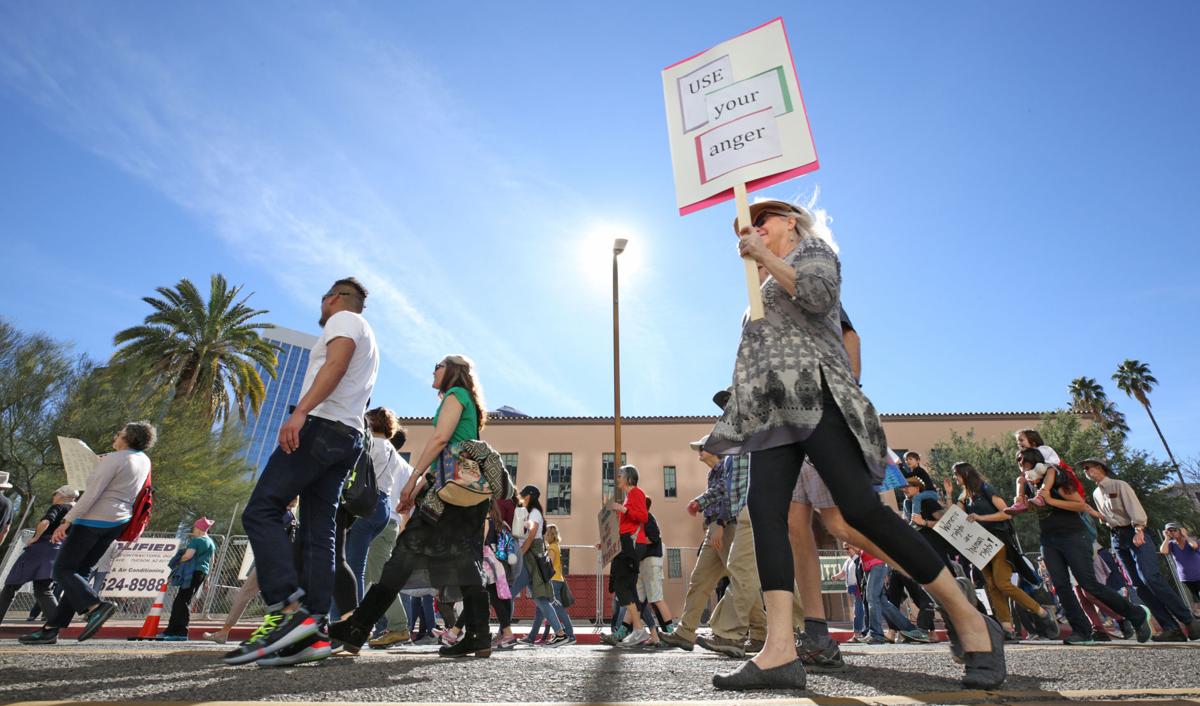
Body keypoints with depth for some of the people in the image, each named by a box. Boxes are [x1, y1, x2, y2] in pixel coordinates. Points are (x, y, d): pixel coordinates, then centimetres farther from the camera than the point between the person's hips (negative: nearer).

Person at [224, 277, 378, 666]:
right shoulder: (369, 345, 33)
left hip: (322, 425, -9)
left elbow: (336, 364, -15)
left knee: (261, 511, -12)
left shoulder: (344, 319, 6)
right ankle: (314, 632, -3)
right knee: (319, 532, 2)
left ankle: (288, 611, -22)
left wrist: (300, 411, -26)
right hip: (348, 437, 9)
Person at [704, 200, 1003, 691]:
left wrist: (764, 256, -5)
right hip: (774, 407, 8)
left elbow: (820, 295, -11)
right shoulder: (771, 282, 34)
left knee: (860, 507, -18)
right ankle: (780, 652, -20)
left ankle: (970, 623, -2)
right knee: (764, 510, -13)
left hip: (812, 393, -7)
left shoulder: (813, 250, 13)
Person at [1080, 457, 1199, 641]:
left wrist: (1138, 530, -26)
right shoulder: (1096, 494, 17)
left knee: (1150, 577, -22)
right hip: (1117, 539, 6)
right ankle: (1172, 628, -5)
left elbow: (1135, 508, -14)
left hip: (1134, 534, -6)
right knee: (1139, 584, -4)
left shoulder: (1119, 485, -2)